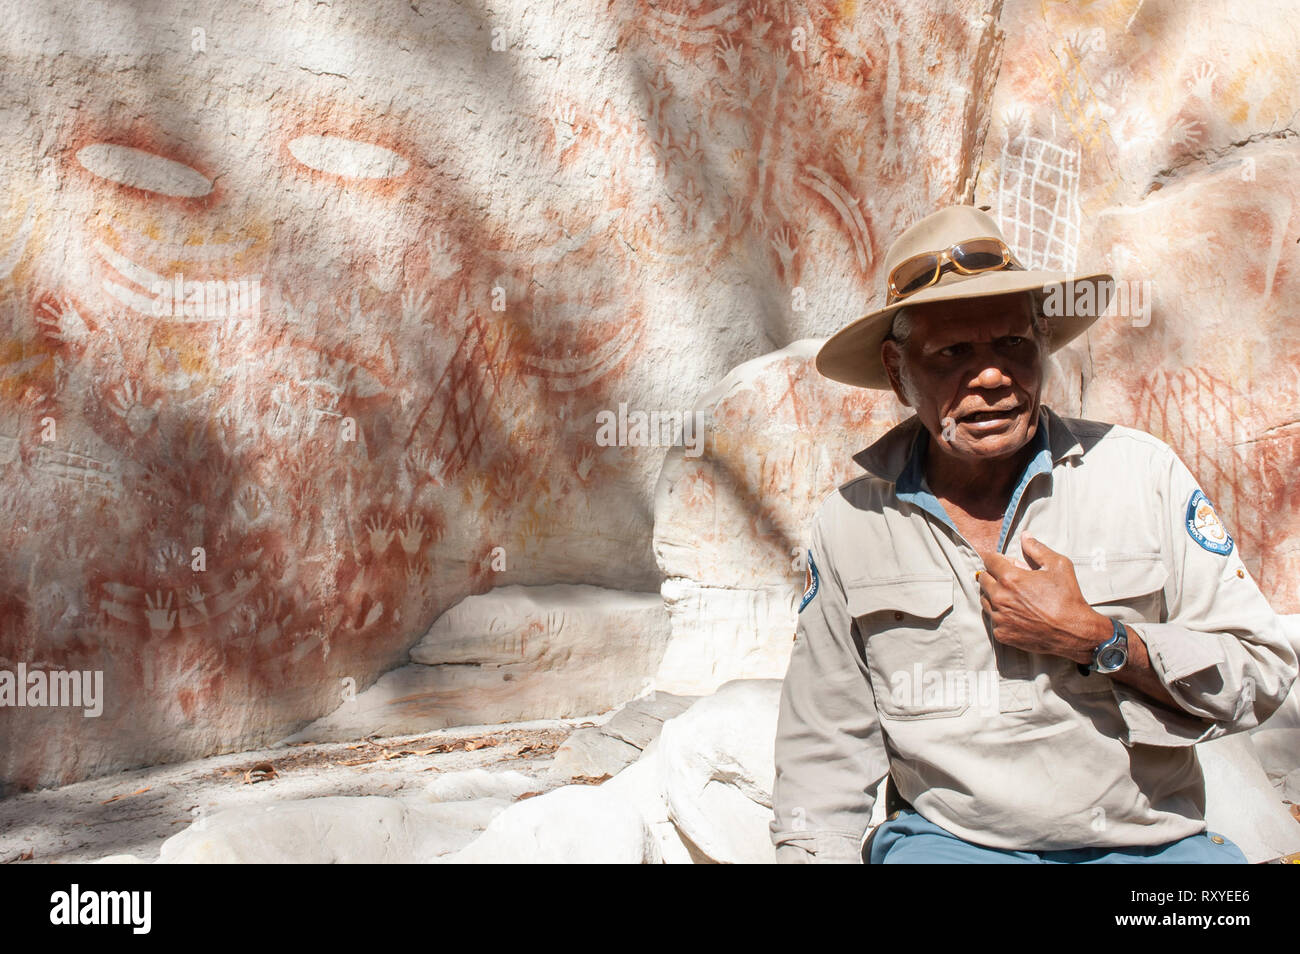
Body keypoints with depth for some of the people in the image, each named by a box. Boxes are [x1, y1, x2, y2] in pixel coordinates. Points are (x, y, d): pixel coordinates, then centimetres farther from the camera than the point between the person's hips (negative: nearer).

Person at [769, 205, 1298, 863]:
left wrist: (1092, 637, -10)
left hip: (1149, 840, 1)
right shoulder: (849, 524, 4)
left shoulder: (1141, 473, 2)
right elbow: (823, 754, 9)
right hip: (947, 838, -1)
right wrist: (813, 852, -3)